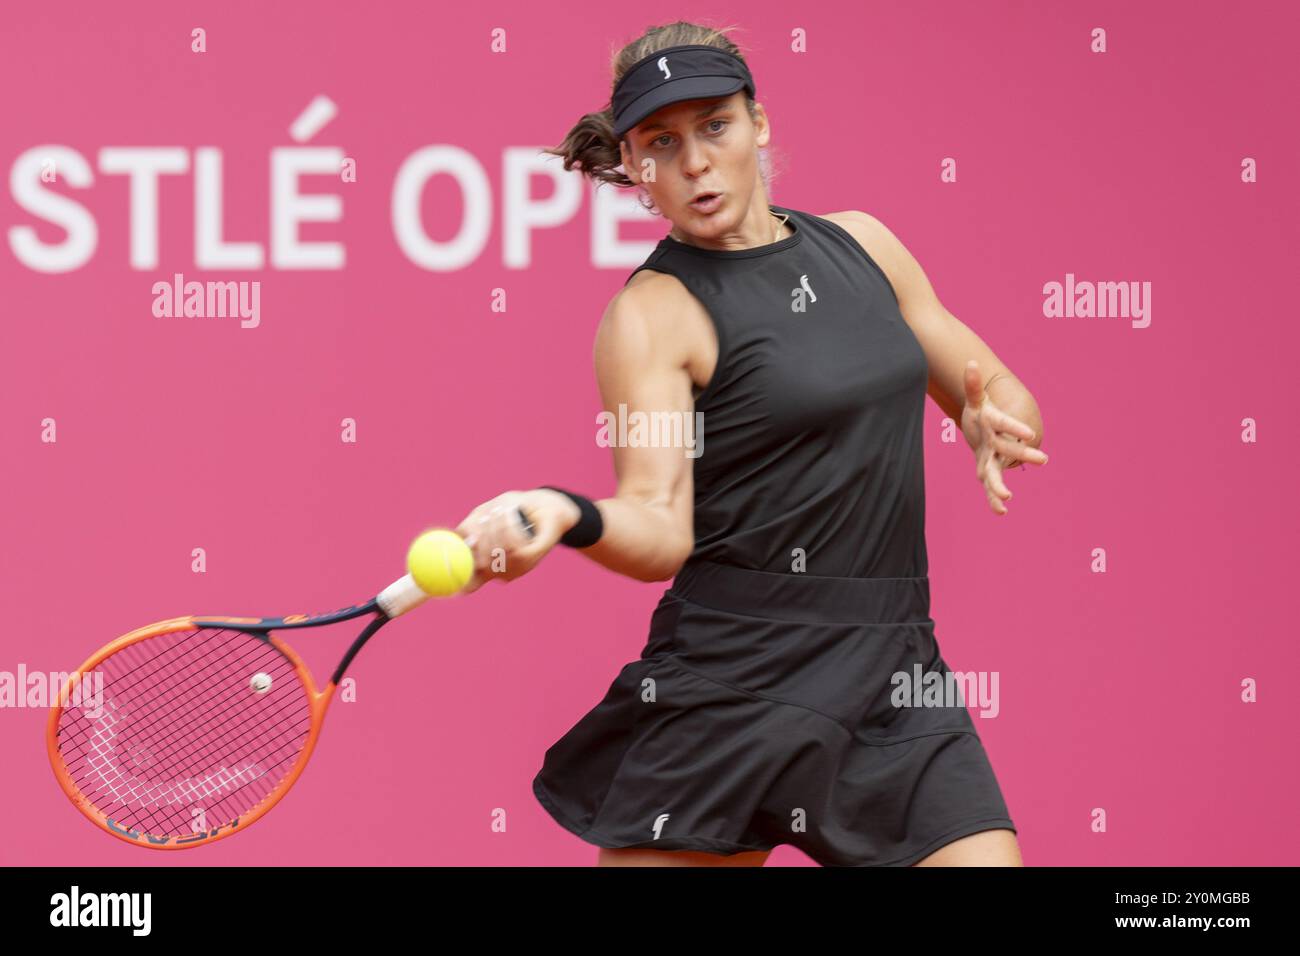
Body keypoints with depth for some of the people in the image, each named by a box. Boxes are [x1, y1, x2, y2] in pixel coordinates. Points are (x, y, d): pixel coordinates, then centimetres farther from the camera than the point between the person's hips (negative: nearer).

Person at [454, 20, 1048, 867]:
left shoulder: (861, 245, 12)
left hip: (896, 670, 5)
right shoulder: (653, 314, -6)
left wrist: (997, 422, -4)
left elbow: (1005, 398, 19)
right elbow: (661, 526, -18)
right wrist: (565, 515, -39)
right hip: (733, 688, -5)